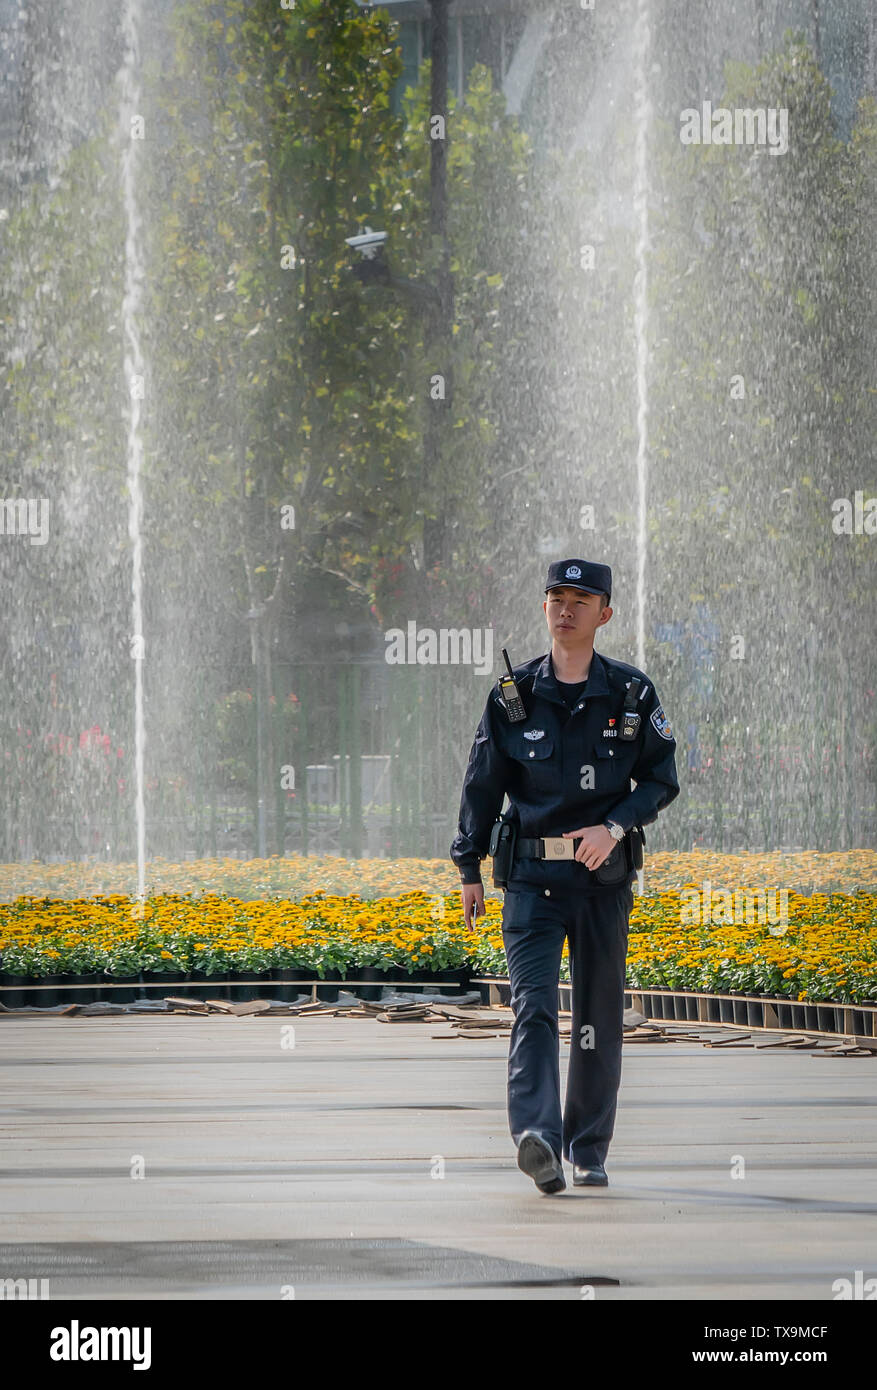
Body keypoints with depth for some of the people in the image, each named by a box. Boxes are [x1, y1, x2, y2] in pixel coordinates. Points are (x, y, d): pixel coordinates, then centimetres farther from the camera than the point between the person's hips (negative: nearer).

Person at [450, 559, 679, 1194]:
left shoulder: (632, 694, 3)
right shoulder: (514, 695, 4)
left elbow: (662, 779, 4)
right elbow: (483, 785, 9)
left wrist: (615, 827, -13)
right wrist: (469, 868, 7)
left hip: (604, 877, 1)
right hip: (532, 875, -1)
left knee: (600, 1015, 6)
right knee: (534, 1002, -17)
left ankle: (589, 1150, 19)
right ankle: (537, 1136, -32)